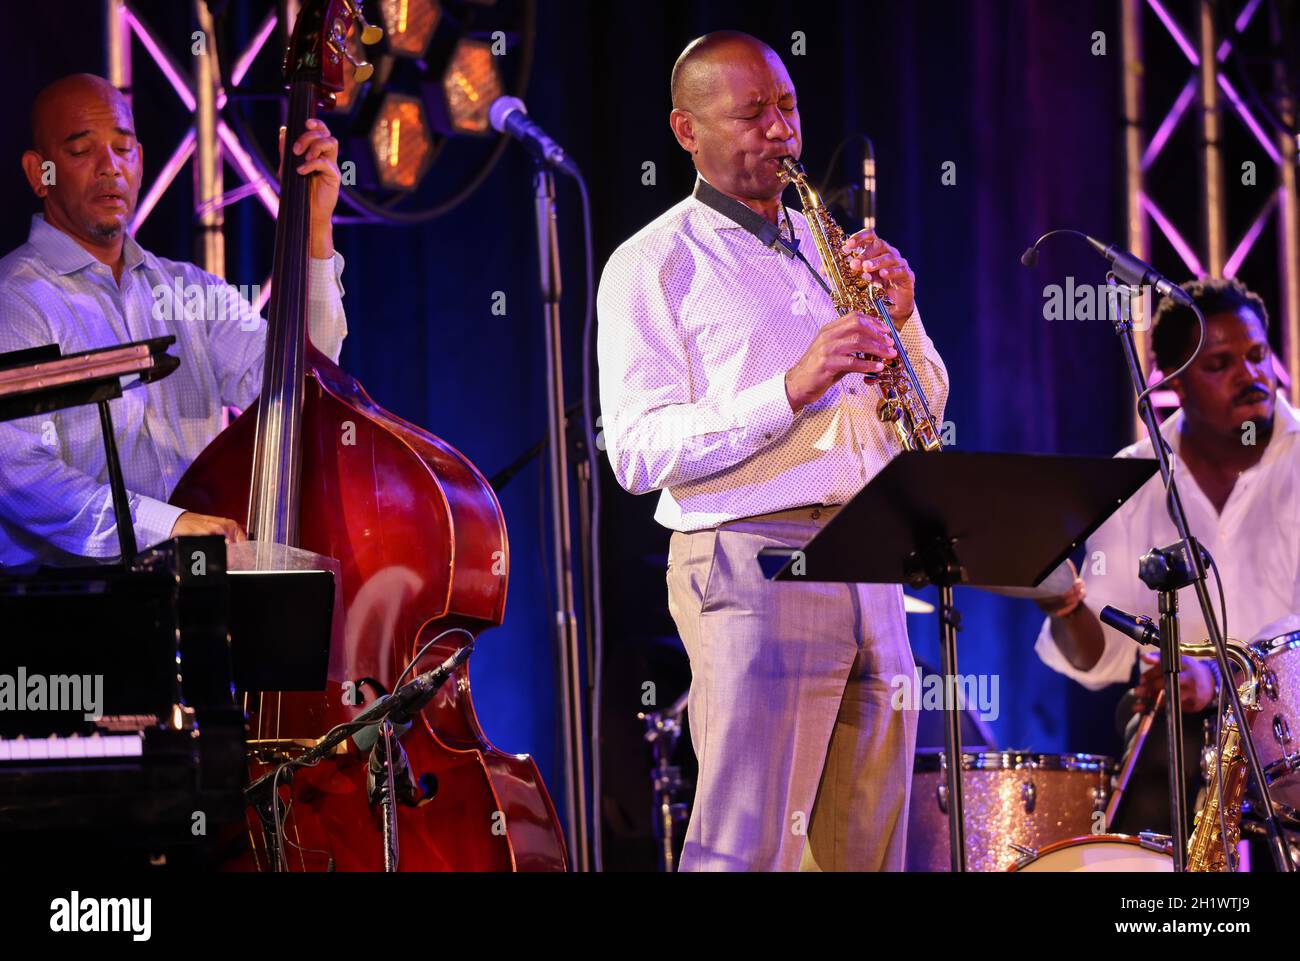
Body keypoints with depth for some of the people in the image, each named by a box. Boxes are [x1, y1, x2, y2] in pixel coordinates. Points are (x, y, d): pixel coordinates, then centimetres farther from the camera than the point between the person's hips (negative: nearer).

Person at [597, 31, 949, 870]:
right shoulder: (654, 263, 1)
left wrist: (901, 316, 1)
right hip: (750, 564, -6)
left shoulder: (824, 248, 20)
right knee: (746, 855, -12)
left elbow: (927, 410, 21)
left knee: (864, 854, 5)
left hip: (866, 572, 6)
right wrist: (791, 389, -18)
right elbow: (639, 453, -10)